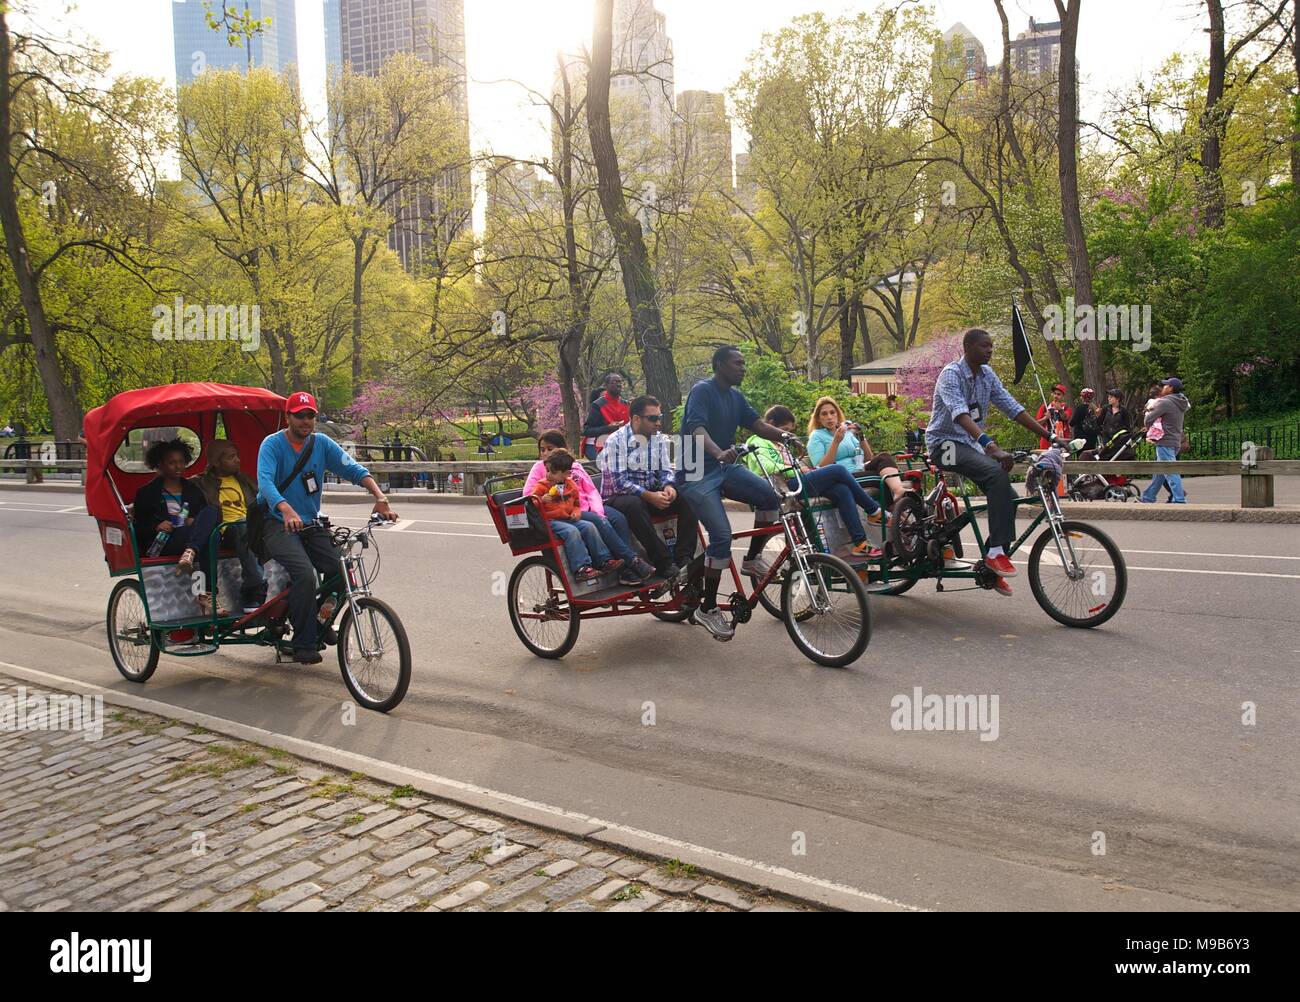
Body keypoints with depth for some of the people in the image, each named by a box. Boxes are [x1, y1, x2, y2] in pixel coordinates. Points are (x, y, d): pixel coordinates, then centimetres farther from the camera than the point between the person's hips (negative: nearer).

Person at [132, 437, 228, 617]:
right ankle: (207, 595, -47)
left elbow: (209, 518, 20)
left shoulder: (192, 489, 25)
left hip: (193, 538, 4)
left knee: (212, 509, -31)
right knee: (208, 540, -35)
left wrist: (196, 523, -3)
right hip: (161, 544, -3)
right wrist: (156, 527, -14)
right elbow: (138, 528, 8)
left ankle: (190, 553, -48)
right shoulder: (147, 492, 14)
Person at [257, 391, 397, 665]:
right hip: (278, 524, -4)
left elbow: (354, 469, -6)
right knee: (305, 573, -28)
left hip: (310, 523, 5)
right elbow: (265, 481, -26)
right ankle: (303, 644, -13)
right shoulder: (272, 444, -9)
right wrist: (287, 511, -45)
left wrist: (380, 497, -24)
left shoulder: (322, 444, 3)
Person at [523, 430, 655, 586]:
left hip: (587, 507, 5)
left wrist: (598, 510, -5)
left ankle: (628, 570, -28)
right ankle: (633, 560, -30)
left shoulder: (575, 465, 19)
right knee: (600, 523, -31)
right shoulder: (540, 468, 9)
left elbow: (591, 490, 13)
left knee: (618, 518, -22)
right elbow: (528, 494, -1)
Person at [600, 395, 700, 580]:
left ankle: (684, 558, -19)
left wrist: (668, 486, -17)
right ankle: (664, 563, -35)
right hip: (619, 497, -6)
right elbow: (619, 482, -19)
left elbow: (666, 470, 8)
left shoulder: (659, 439, 7)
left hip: (651, 494, 6)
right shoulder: (615, 441, -12)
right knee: (634, 504, -40)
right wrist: (649, 496, -29)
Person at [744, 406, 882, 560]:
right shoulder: (757, 443, 3)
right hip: (788, 486, -9)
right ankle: (875, 511, -3)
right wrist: (797, 469, -16)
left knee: (842, 490, -12)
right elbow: (764, 466, -17)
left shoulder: (776, 445, 33)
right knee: (838, 470, -16)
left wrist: (800, 467, 4)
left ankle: (860, 543, -14)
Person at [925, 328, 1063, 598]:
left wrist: (1049, 436, -2)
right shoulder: (951, 374, -18)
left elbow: (1012, 407, 6)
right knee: (997, 474, -31)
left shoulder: (987, 374, 7)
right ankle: (997, 552, -28)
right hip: (946, 442, -8)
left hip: (973, 444, 8)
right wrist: (991, 446, -48)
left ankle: (991, 567, 7)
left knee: (1008, 496, -5)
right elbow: (960, 414, -34)